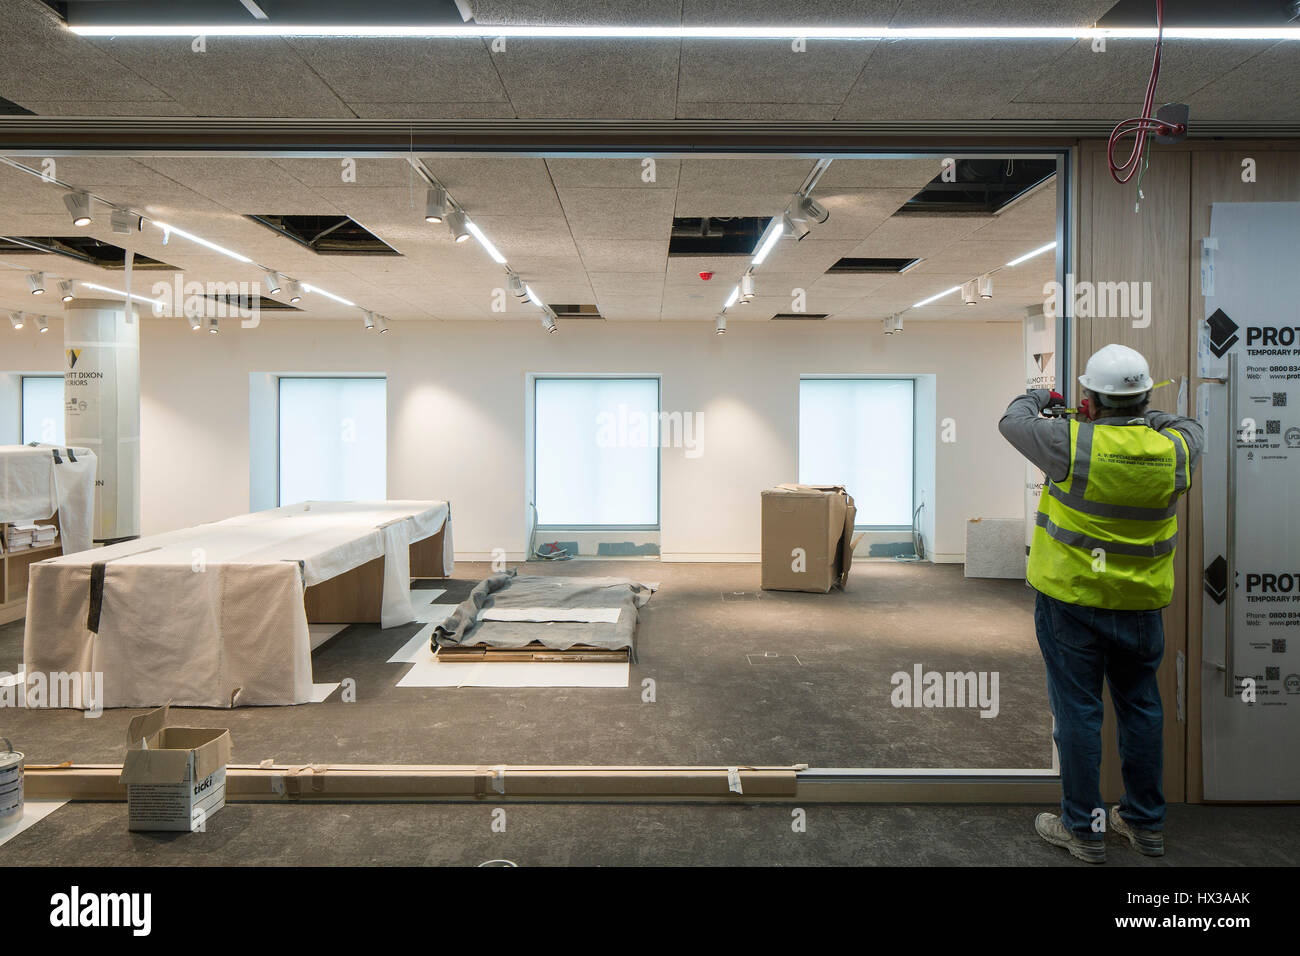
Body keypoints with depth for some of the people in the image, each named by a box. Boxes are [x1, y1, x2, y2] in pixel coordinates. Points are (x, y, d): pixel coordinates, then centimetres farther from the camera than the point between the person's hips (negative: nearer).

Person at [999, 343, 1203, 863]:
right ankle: (1145, 822, 32)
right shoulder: (1173, 448, -5)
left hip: (1072, 598, -4)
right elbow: (1191, 426, 19)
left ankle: (1083, 828, 17)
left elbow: (1012, 420, -3)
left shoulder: (1071, 441, -19)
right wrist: (1142, 413, 23)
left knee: (1078, 709, 6)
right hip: (1140, 602, 5)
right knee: (1141, 706, 18)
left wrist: (1039, 397, 18)